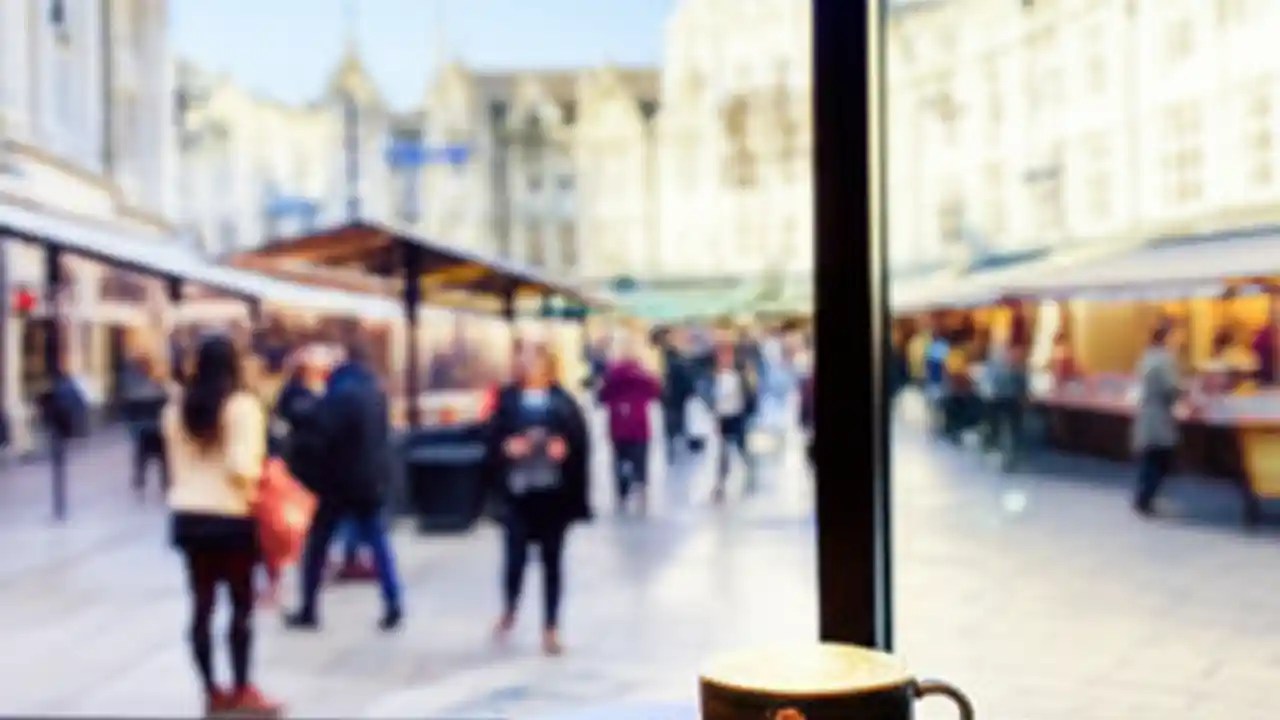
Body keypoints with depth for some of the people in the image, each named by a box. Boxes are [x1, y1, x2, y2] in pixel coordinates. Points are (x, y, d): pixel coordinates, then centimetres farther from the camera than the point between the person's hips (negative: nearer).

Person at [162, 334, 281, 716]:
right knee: (241, 605, 5)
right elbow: (242, 466, -19)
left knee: (202, 606, 9)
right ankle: (242, 691, 9)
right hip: (231, 516, -5)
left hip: (188, 515, 6)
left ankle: (212, 692, 15)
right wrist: (257, 478, -1)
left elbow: (175, 464, 9)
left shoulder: (176, 408, 7)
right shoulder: (242, 406, -12)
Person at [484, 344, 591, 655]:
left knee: (551, 560, 7)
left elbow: (580, 443, 0)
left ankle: (551, 629, 17)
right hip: (517, 492, 0)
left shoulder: (562, 402, 1)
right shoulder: (508, 400, 2)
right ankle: (509, 610, 32)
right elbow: (493, 443, 3)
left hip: (554, 494, 0)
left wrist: (564, 448, -19)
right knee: (515, 555, 1)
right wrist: (507, 448, -16)